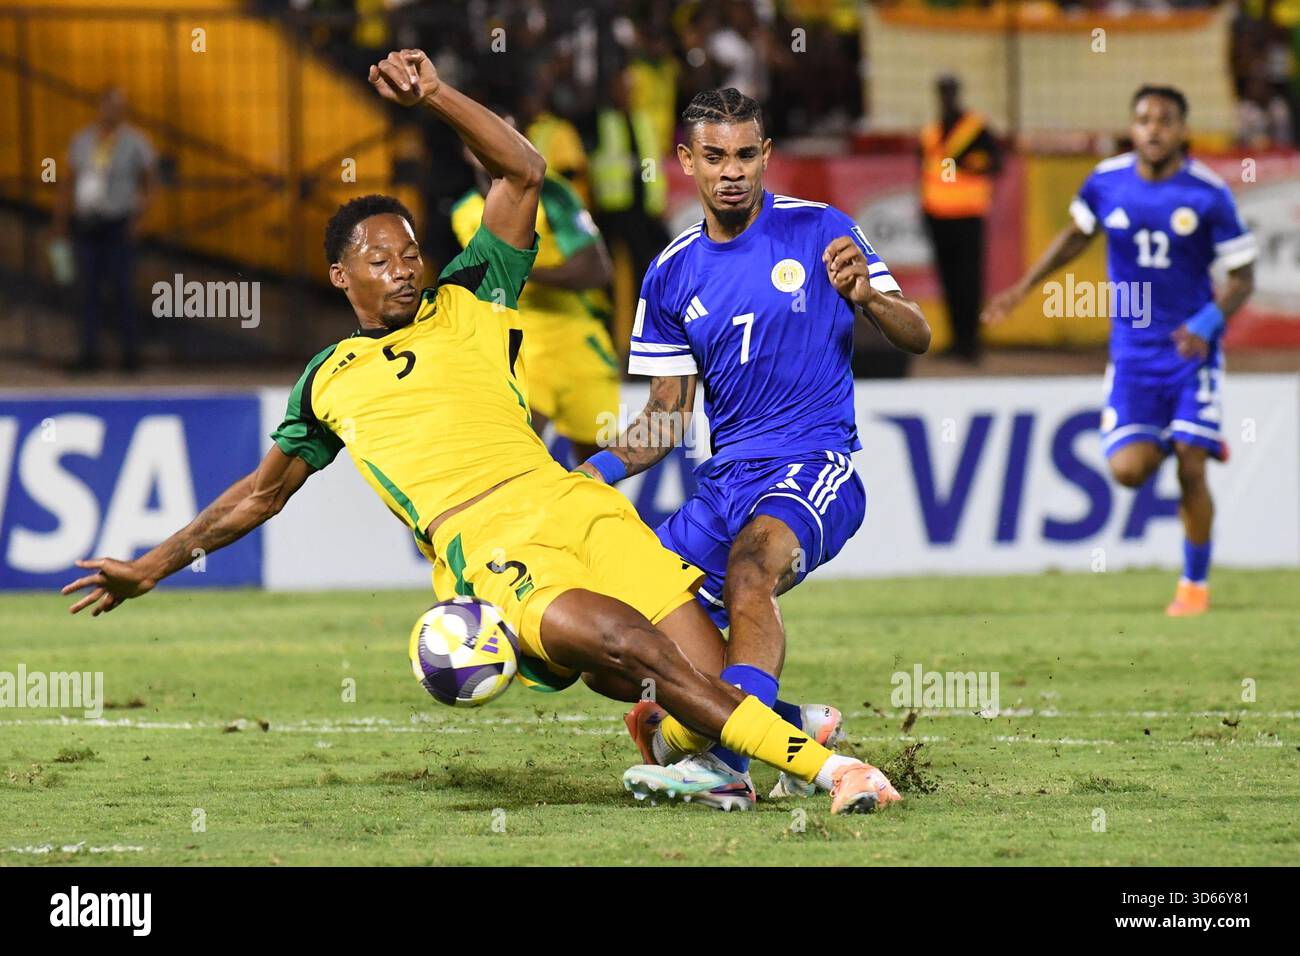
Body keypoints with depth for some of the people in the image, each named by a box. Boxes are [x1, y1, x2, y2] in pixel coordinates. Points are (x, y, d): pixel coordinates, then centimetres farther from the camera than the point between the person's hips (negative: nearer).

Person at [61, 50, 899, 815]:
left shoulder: (467, 306, 20)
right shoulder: (330, 381, 22)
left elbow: (522, 174, 14)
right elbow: (264, 492, 34)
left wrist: (436, 97, 2)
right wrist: (150, 568, 35)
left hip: (570, 502, 2)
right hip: (485, 548, -2)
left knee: (712, 677, -13)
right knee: (626, 643, -32)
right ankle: (818, 762, -34)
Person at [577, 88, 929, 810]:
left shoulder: (819, 231, -1)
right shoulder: (672, 276, 11)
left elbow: (917, 339, -1)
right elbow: (667, 417, 16)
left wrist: (865, 296, -22)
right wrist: (597, 473, -1)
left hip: (816, 466, -6)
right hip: (727, 479, 6)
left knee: (750, 566, -36)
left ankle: (725, 762, -47)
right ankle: (793, 726, 9)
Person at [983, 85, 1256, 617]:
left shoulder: (1209, 194, -12)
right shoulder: (1106, 183, -4)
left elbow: (1242, 278, -6)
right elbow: (1077, 235, 17)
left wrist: (1207, 324, -22)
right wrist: (1024, 287, 11)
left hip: (1192, 352, -2)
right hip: (1132, 353, 2)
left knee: (1190, 469, -8)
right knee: (1129, 469, -10)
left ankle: (1195, 583, 11)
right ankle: (1174, 444, 26)